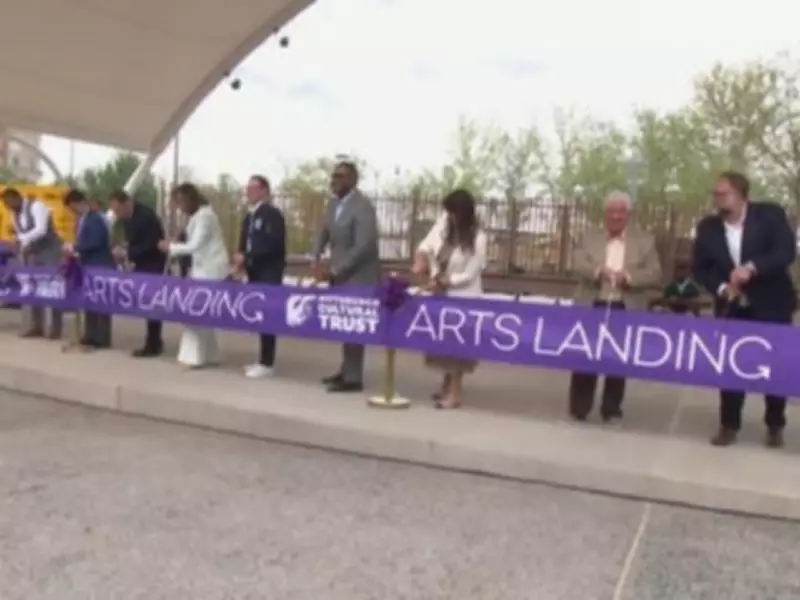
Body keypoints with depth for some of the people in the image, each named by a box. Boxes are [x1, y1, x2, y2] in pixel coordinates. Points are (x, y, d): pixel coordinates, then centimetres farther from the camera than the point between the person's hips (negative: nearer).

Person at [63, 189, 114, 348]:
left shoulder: (95, 219, -18)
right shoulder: (82, 219, 12)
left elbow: (94, 243, -26)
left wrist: (74, 248, -17)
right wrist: (74, 249, 1)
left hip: (100, 267, -10)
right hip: (89, 266, 10)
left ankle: (102, 338, 2)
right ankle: (90, 335, 21)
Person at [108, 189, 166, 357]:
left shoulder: (146, 216, -22)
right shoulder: (127, 217, 2)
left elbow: (150, 246, -25)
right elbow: (134, 242, 10)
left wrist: (127, 253, -23)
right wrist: (125, 253, -8)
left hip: (153, 265, -8)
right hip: (142, 264, 8)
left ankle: (153, 344, 4)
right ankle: (154, 341, 21)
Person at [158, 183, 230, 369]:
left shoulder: (204, 215, -16)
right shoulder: (198, 215, 14)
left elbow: (196, 245, -18)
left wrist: (171, 247, -9)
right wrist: (174, 248, 6)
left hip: (211, 270, -10)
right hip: (204, 268, 10)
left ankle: (195, 356, -4)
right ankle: (209, 355, 17)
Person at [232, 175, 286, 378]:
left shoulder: (272, 214, -11)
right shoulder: (249, 216, 15)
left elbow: (273, 244, -22)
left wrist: (246, 257, -21)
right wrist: (241, 260, 0)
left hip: (269, 273, -8)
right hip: (254, 272, 8)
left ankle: (267, 363, -1)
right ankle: (263, 360, 16)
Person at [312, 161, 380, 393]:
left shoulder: (363, 207, -17)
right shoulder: (334, 203, 8)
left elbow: (363, 247, -23)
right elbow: (324, 234, 17)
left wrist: (334, 271, -21)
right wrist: (317, 261, 0)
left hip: (357, 276, -8)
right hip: (339, 274, 8)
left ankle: (353, 378, 4)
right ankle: (346, 370, 24)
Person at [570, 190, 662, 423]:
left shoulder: (645, 241, 6)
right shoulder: (588, 238, 8)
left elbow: (654, 274, -2)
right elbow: (578, 265, -6)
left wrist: (628, 277, -20)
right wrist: (599, 271, -26)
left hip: (626, 310, 0)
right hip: (592, 307, 0)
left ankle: (611, 409, 18)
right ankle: (579, 408, 14)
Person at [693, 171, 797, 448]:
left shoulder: (770, 215, -10)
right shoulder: (707, 227, -2)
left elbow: (787, 251, -19)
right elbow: (700, 268, 2)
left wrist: (751, 268, -32)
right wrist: (721, 288, -16)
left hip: (770, 305, -2)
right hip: (732, 307, 2)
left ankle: (775, 425, 25)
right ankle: (729, 425, 17)